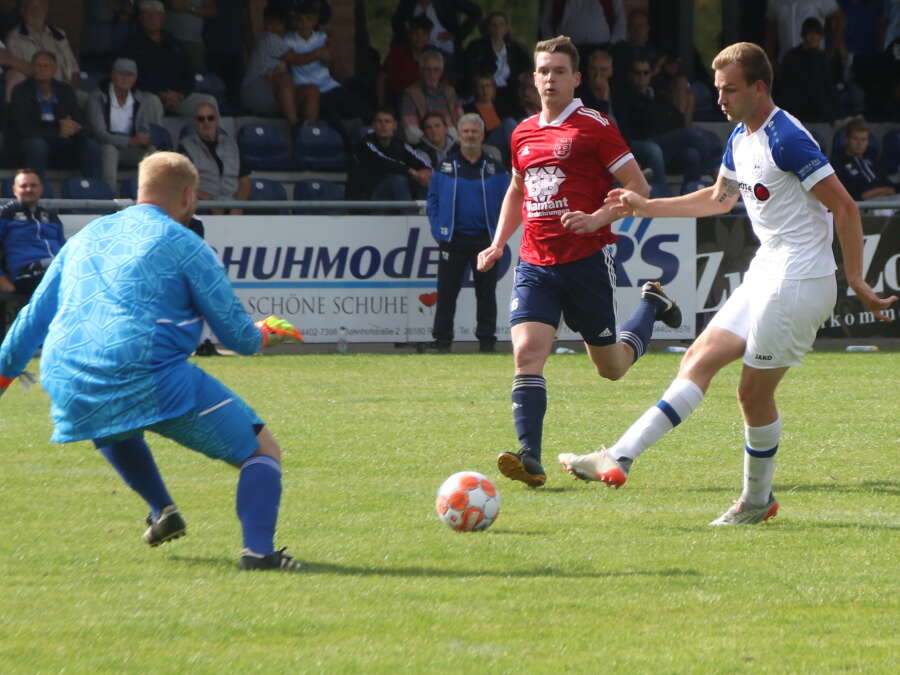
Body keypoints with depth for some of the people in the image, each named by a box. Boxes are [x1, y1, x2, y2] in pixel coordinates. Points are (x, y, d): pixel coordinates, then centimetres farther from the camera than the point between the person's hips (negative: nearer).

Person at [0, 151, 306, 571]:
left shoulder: (86, 237, 22)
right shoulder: (182, 244, 4)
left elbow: (34, 319, 27)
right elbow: (238, 337, 4)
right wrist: (266, 334, 26)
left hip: (69, 391, 6)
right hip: (150, 380, -6)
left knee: (112, 427, 43)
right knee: (263, 450, 1)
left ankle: (162, 510, 28)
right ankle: (258, 550, -19)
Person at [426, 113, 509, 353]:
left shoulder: (495, 169, 8)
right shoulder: (444, 168, 7)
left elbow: (506, 203, 8)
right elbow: (433, 200, 8)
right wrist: (438, 232, -2)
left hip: (485, 241, 0)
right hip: (453, 241, 0)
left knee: (486, 292, 3)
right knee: (447, 292, -2)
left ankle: (487, 339, 9)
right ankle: (442, 340, 1)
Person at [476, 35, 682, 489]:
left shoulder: (594, 128, -6)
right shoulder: (523, 134, 12)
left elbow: (639, 190, -6)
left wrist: (595, 220, -20)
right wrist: (498, 243, 18)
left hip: (586, 261, -4)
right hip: (534, 264, 4)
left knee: (611, 368, 9)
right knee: (527, 353, -18)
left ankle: (651, 306, 39)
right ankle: (530, 459, -23)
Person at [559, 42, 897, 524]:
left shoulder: (786, 138, -18)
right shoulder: (741, 139, 12)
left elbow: (844, 207, -18)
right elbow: (719, 199, 30)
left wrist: (856, 280, -17)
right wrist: (646, 207, 28)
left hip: (799, 281, -9)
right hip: (766, 273, 9)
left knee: (754, 392, -6)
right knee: (700, 359, 5)